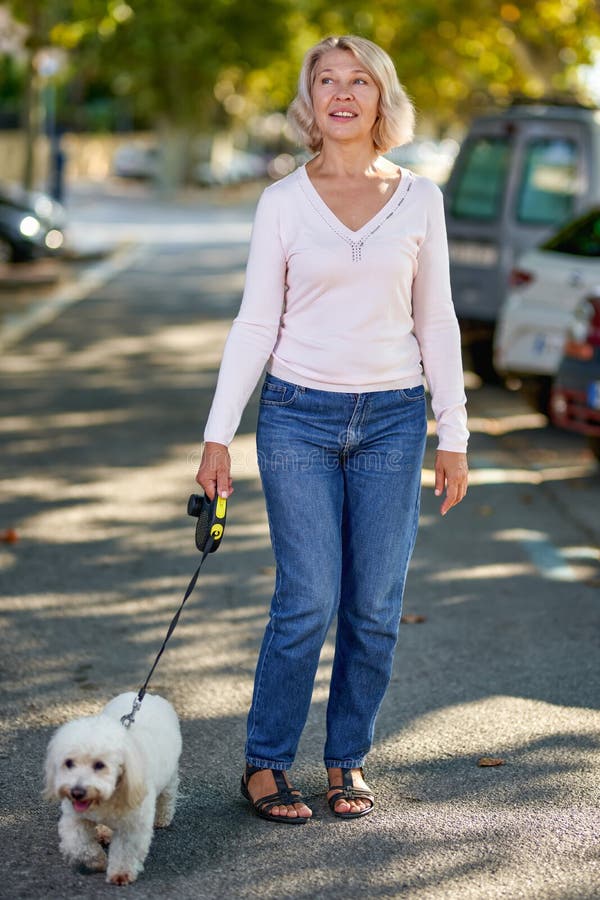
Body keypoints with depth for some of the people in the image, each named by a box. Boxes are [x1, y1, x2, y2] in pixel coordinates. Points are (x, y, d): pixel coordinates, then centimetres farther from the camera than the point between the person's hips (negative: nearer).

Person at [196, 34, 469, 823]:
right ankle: (266, 764, 10)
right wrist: (218, 436, -5)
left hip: (393, 418, 2)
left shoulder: (420, 199, 4)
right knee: (308, 602, -7)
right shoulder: (283, 202, 0)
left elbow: (435, 323, 7)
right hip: (299, 416, -2)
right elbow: (255, 324, 1)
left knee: (376, 607, 3)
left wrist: (453, 438, 4)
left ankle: (348, 761, 20)